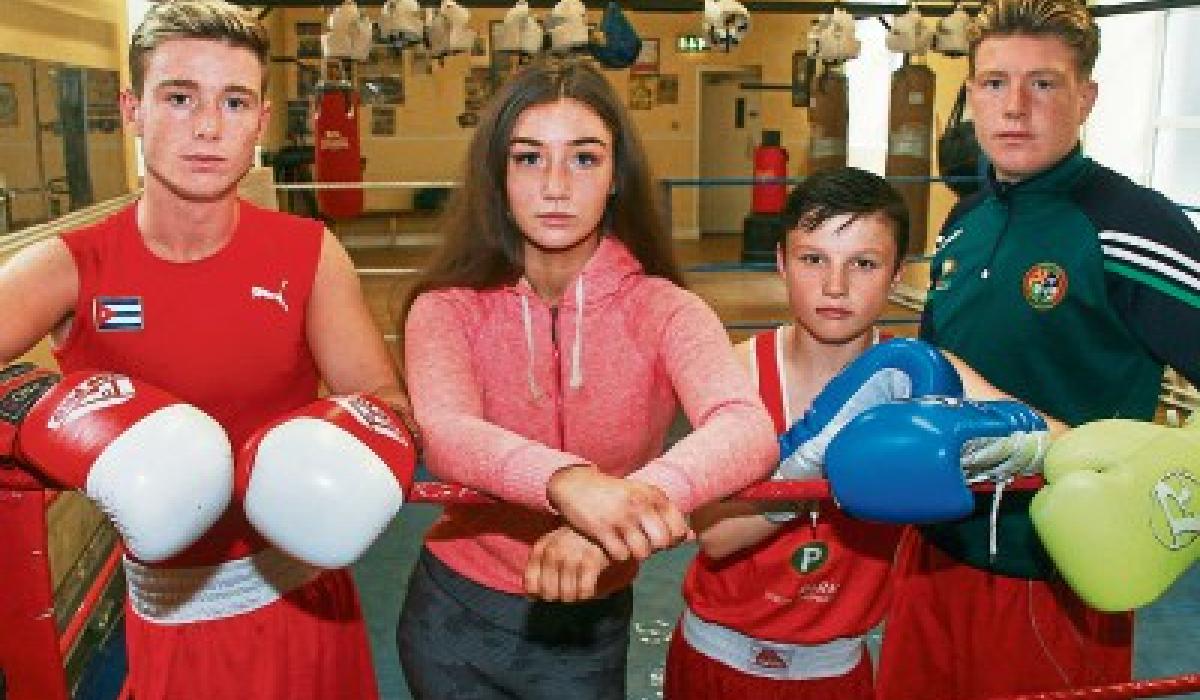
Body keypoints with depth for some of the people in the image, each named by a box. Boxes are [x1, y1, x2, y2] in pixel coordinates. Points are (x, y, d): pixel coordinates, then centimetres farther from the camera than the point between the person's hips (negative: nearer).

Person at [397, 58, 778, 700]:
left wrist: (619, 511, -53)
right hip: (455, 613, 0)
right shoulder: (448, 305, -12)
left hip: (590, 625, 0)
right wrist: (568, 482, -53)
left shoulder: (661, 310, -14)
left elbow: (748, 432, -33)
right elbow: (442, 433, -32)